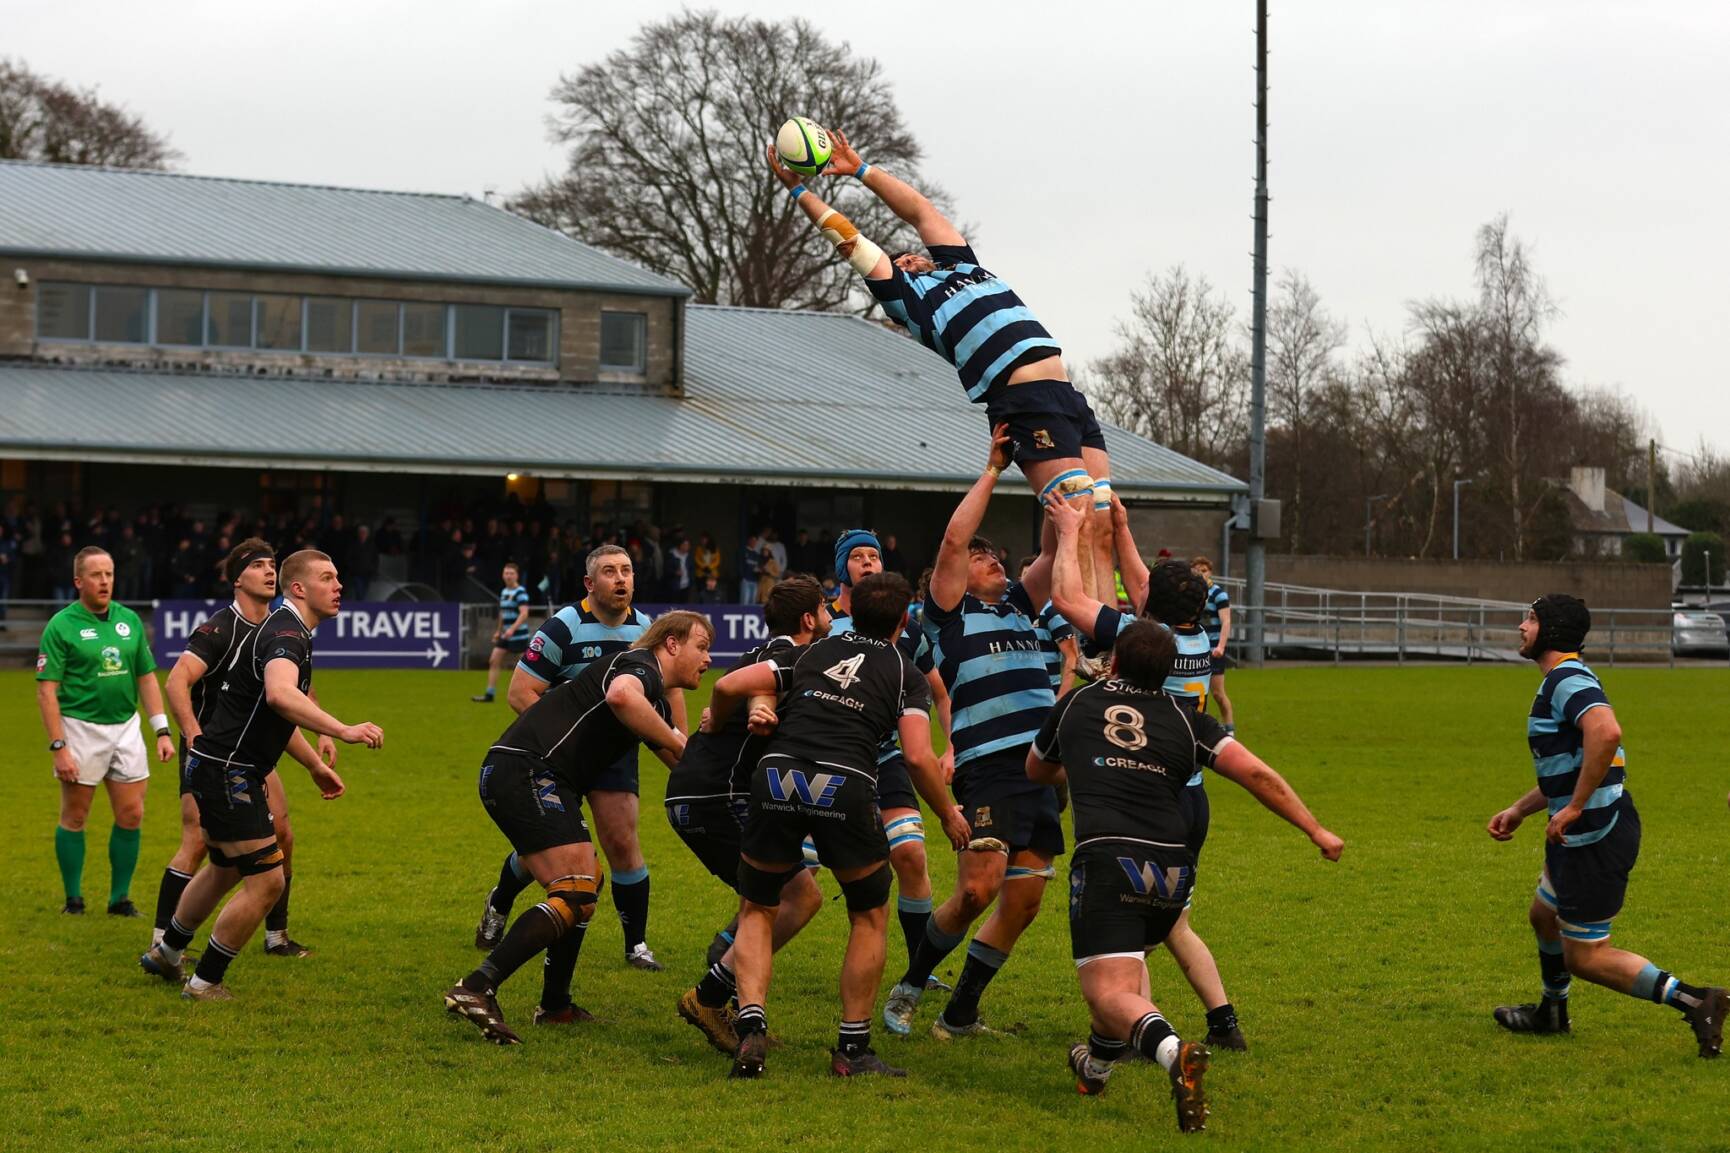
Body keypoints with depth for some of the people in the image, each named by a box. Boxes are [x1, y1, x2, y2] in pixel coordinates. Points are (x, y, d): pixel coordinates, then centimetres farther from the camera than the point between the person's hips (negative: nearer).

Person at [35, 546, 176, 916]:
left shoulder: (130, 620, 7)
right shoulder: (62, 625, -8)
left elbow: (146, 678, 13)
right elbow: (46, 690, -11)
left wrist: (162, 731, 6)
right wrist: (58, 747, -17)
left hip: (126, 727, 5)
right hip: (81, 729, -5)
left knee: (131, 815, 2)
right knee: (75, 817, 4)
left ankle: (120, 898, 12)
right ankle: (73, 899, 15)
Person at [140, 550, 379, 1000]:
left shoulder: (289, 632, 14)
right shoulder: (286, 634, -20)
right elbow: (279, 694, -42)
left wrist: (313, 765, 28)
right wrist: (344, 731, -48)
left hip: (228, 771, 11)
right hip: (227, 773, -11)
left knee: (225, 870, 28)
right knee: (266, 882, -9)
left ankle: (166, 954, 46)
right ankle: (205, 984, 3)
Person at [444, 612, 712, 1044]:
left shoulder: (657, 703, 26)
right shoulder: (639, 664, -4)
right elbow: (620, 696, -29)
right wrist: (678, 744, -20)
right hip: (528, 770, -11)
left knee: (586, 883, 20)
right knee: (575, 896, -15)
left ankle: (555, 1005, 25)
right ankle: (475, 989, -25)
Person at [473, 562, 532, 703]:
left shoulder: (520, 592, -12)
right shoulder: (504, 592, 13)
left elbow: (524, 614, -24)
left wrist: (512, 629, -34)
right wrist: (498, 631, 26)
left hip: (518, 635, -8)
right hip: (505, 636, 8)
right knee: (493, 661, -1)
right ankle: (489, 695, -1)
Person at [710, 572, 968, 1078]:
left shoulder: (812, 653, 24)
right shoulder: (905, 673, 16)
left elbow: (729, 685, 16)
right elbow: (918, 757, 4)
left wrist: (715, 723, 38)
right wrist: (949, 815, 19)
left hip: (777, 774, 2)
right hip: (846, 786, -2)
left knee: (756, 911, 19)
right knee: (870, 916, 19)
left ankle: (751, 1028, 1)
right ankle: (853, 1049, 17)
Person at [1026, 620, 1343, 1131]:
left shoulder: (1076, 704, 19)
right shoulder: (1186, 720, 16)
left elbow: (1037, 770, 38)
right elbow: (1256, 773, 4)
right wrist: (1316, 830, 9)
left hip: (1106, 857, -4)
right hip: (1173, 867, 4)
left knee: (1109, 993, -13)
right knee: (1129, 962, 32)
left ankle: (1171, 1050, -42)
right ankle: (1096, 1066, 45)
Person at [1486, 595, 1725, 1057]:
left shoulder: (1567, 680, -18)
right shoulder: (1560, 681, 16)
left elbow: (1606, 731, -38)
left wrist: (1574, 808, -33)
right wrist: (1518, 811, 23)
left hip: (1597, 836, -11)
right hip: (1583, 834, 11)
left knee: (1586, 958, -4)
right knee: (1544, 915, 29)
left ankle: (1694, 1001, -7)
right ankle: (1552, 1013, 48)